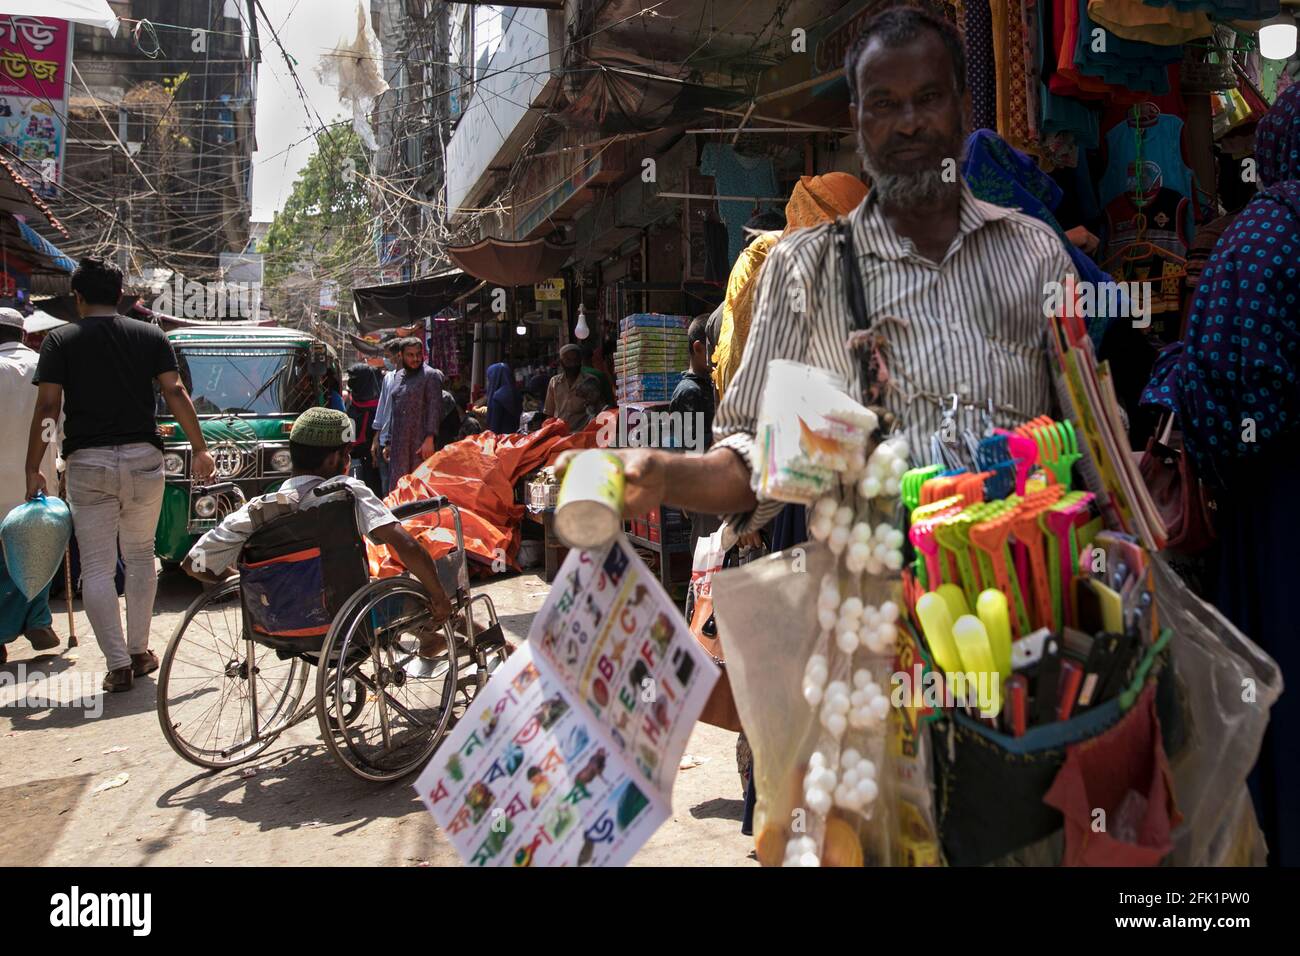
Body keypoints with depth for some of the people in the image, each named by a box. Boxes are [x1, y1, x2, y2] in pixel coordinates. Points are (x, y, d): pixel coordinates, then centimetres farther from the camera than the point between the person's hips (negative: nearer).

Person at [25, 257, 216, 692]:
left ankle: (118, 665, 1)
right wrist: (199, 448, 2)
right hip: (143, 458, 2)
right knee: (141, 557, 15)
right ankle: (139, 652, 20)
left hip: (88, 462, -2)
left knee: (97, 567, 4)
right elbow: (175, 393, -2)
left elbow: (47, 406, -4)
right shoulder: (149, 335, 6)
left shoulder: (60, 340, 3)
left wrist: (33, 469, 1)